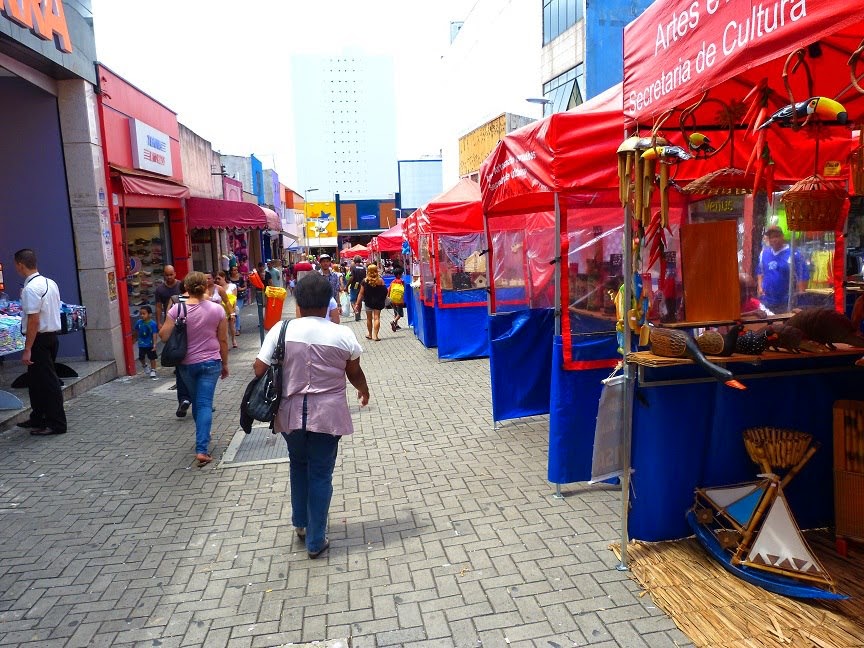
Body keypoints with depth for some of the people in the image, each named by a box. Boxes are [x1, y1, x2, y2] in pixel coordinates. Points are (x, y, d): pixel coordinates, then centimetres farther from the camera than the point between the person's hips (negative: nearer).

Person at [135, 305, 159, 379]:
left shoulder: (152, 324, -18)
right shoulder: (139, 322, -6)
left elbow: (154, 334, -18)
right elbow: (136, 331, 12)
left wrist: (154, 344, -22)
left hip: (150, 344, -3)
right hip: (141, 344, 3)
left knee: (152, 358, 6)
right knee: (141, 358, 13)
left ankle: (153, 371, 19)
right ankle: (144, 365, 42)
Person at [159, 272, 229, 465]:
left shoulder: (177, 309, -10)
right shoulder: (217, 309, -7)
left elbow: (163, 336, -11)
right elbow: (223, 341, -2)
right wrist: (225, 364, 9)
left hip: (187, 364, 1)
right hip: (211, 363, -1)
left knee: (196, 401, 20)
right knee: (205, 403, 0)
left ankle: (202, 440, 37)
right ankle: (202, 449, -10)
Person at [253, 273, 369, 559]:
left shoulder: (281, 330, -7)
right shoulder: (343, 335, -8)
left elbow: (259, 369, -7)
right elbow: (355, 374, 4)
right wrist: (364, 391, 25)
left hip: (291, 412, 2)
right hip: (327, 414, -2)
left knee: (298, 465, 25)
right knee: (321, 474, 10)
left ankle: (300, 524, 39)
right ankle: (315, 541, 20)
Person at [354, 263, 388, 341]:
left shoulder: (365, 281, -7)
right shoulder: (380, 281, -9)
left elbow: (361, 294, -7)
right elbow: (384, 291, -10)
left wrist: (357, 304, -3)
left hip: (368, 302, 1)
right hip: (378, 302, -1)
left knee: (369, 318, 16)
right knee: (376, 318, 1)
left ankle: (370, 334, 28)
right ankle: (375, 335, -6)